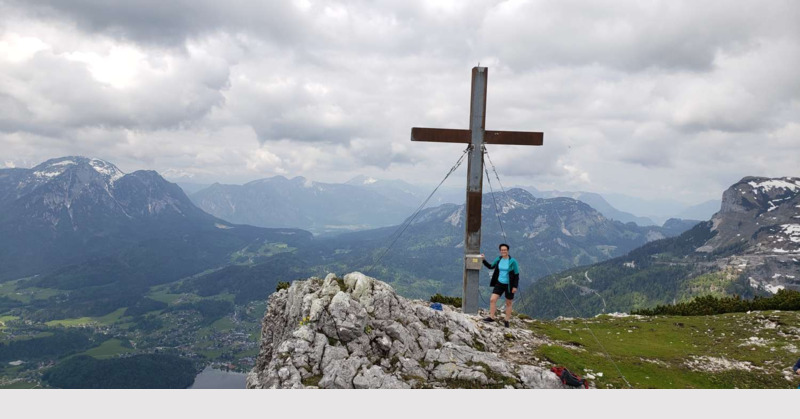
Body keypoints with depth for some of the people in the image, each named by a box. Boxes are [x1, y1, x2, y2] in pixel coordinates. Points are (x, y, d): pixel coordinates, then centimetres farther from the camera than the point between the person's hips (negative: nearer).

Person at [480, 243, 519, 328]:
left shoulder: (513, 261, -14)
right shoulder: (498, 259, -1)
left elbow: (516, 275, -10)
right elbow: (491, 266, 17)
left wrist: (515, 286, -15)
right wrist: (484, 260, 4)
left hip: (509, 285, -4)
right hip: (499, 283, 4)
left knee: (508, 303, 10)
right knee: (492, 299, -8)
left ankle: (507, 320, 23)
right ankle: (491, 317, 1)